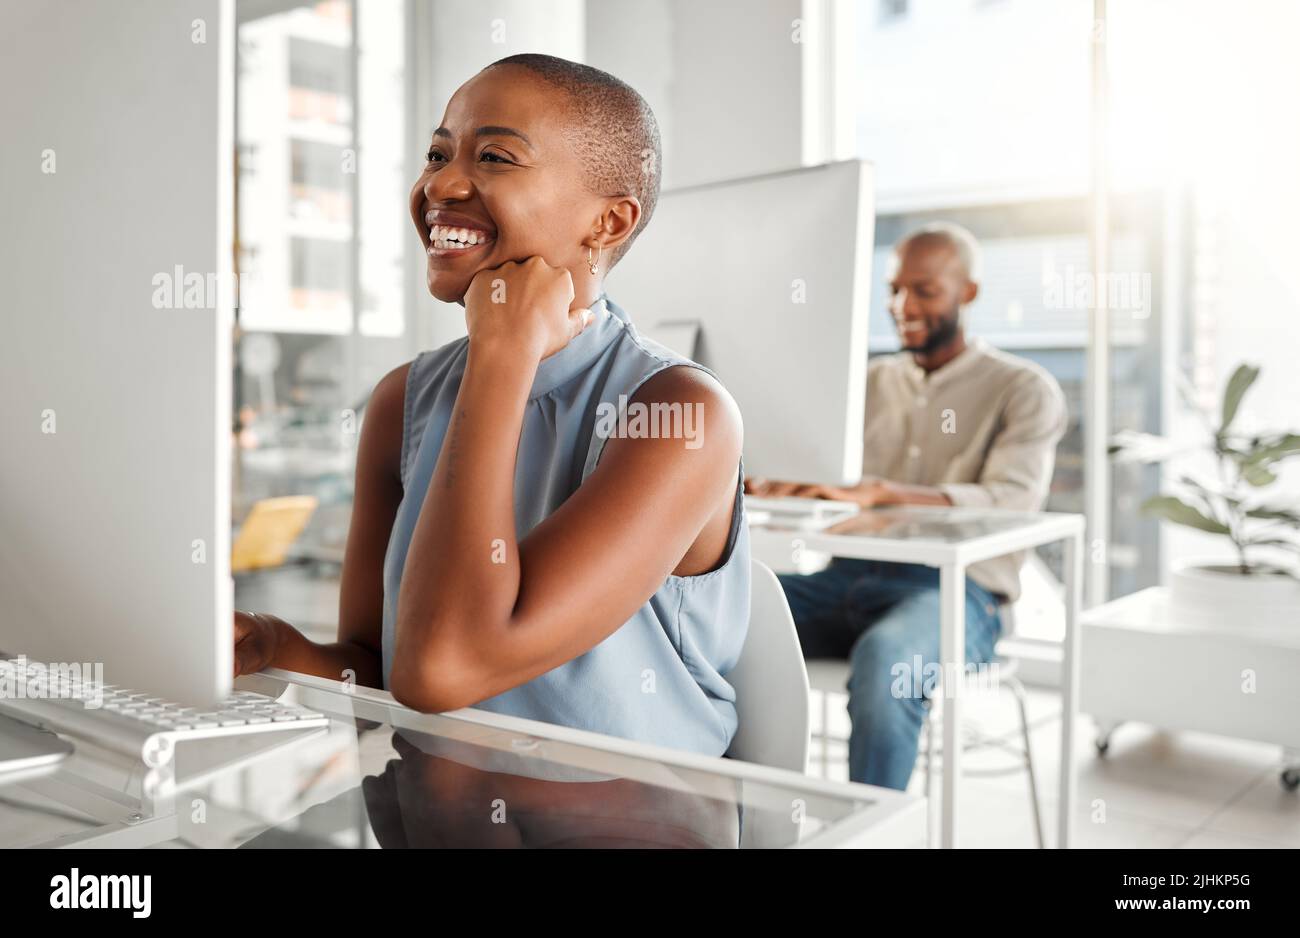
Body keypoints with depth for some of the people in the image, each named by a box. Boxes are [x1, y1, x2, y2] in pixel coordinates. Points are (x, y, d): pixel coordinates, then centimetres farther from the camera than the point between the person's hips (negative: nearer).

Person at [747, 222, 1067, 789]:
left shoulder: (1025, 390, 4)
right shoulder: (869, 381, 20)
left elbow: (1011, 503, -14)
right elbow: (810, 468, 11)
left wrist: (877, 493, -29)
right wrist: (772, 481, -16)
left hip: (955, 591, -4)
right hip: (848, 578, 5)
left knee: (885, 656, -39)